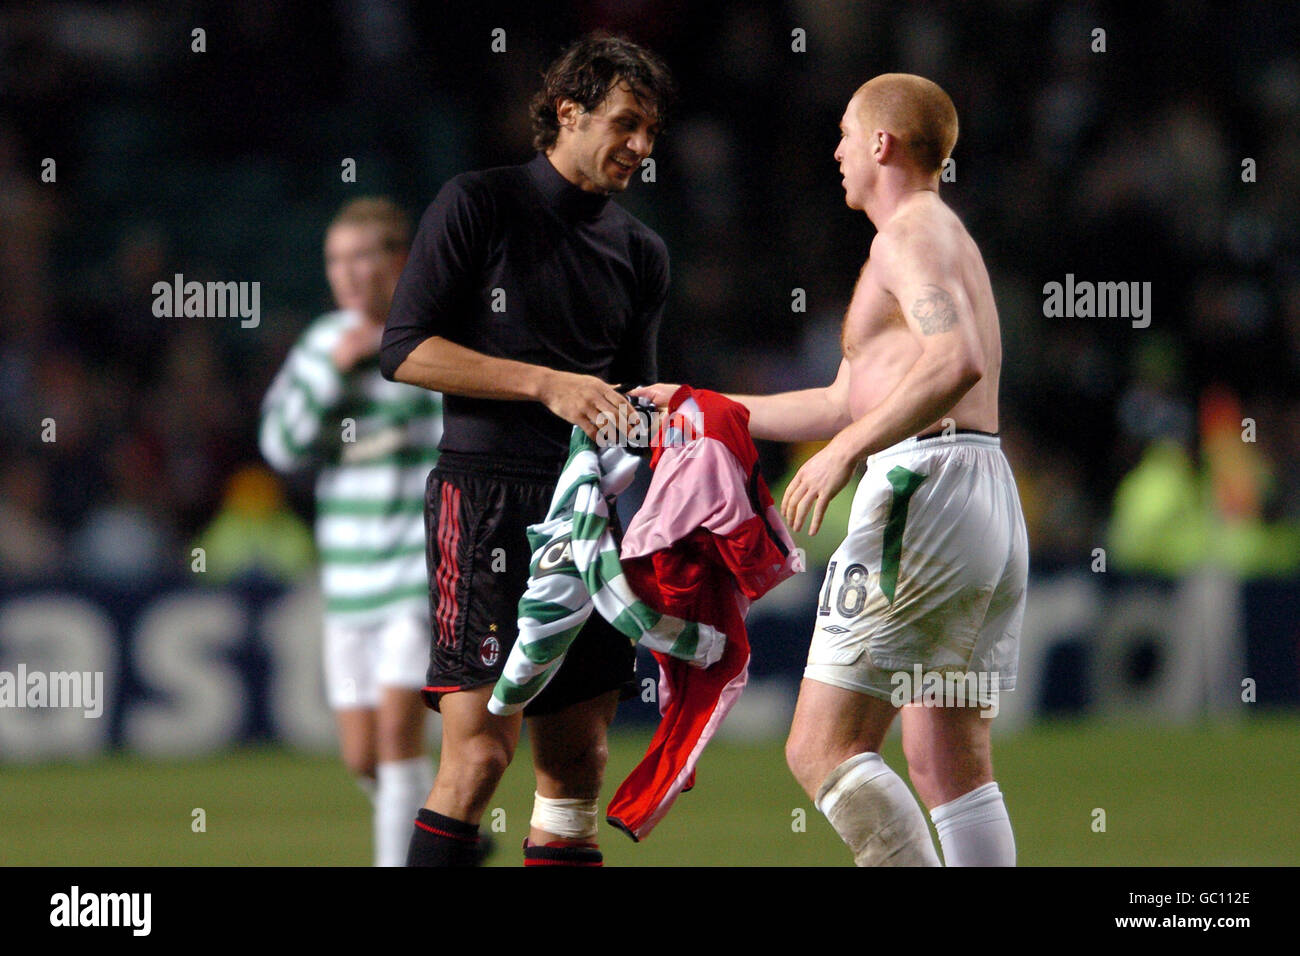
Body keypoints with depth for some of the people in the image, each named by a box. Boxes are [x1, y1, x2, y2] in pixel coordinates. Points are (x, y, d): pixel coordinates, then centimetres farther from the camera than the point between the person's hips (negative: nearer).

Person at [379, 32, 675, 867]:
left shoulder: (641, 252, 18)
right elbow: (407, 350, -5)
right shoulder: (478, 205, 2)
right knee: (482, 747, -15)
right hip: (488, 492, -6)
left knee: (579, 758, 4)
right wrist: (547, 384, -12)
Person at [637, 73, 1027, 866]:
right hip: (993, 502, 10)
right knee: (952, 765, 8)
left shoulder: (912, 234, -5)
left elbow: (957, 360, -25)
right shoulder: (946, 238, 26)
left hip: (923, 491, -10)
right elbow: (845, 404, 33)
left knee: (824, 749, -8)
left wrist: (847, 451, -23)